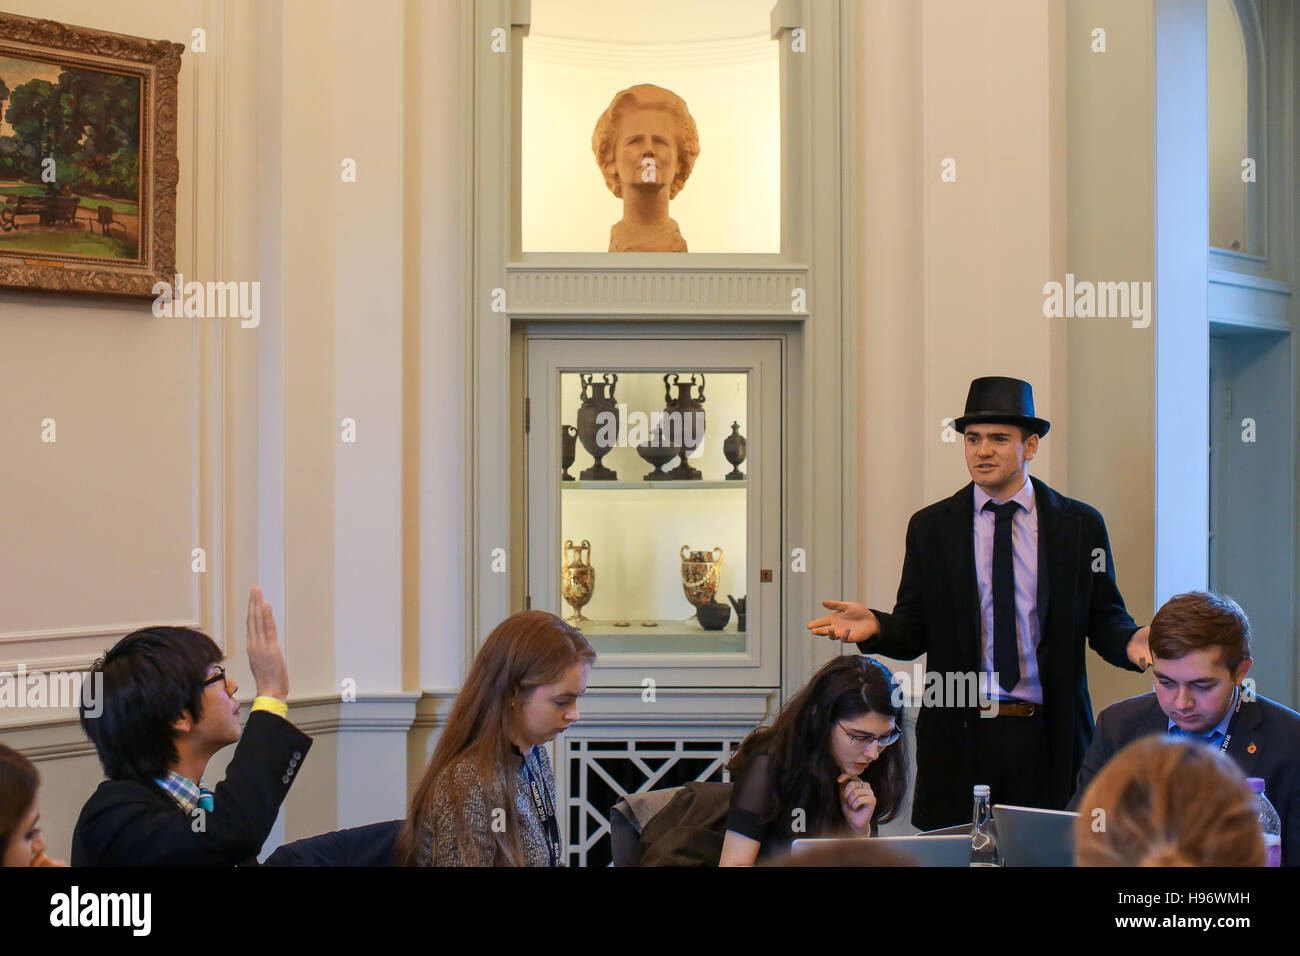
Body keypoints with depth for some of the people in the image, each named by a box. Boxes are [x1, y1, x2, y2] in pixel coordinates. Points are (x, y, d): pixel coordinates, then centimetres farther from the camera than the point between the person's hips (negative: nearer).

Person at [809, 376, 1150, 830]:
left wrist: (1132, 641, -17)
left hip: (1049, 740, 0)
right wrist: (875, 626, -16)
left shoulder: (1080, 524, 5)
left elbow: (1105, 618, 4)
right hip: (959, 737, 0)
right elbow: (914, 628, 5)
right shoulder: (930, 527, 6)